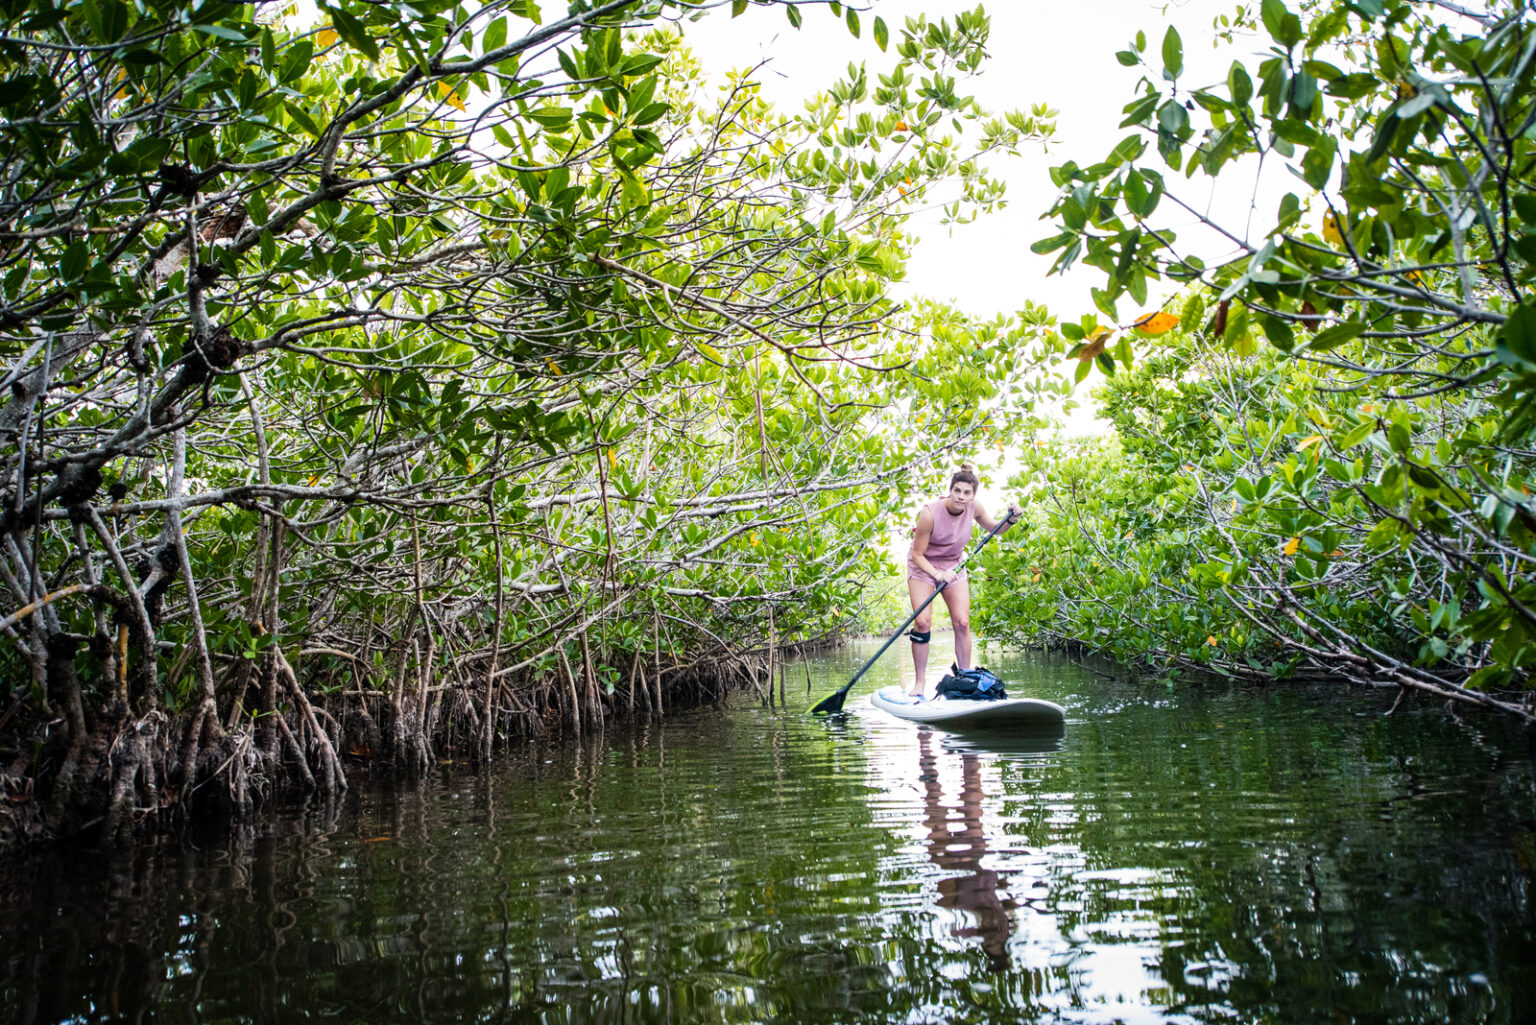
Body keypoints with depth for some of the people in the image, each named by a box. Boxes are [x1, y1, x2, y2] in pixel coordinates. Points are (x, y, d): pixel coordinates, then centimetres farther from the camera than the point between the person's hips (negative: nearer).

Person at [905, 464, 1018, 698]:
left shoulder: (974, 508, -14)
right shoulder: (930, 513, -28)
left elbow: (992, 527, 9)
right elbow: (917, 554, -21)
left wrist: (1010, 520, -11)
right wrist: (937, 574, -35)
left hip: (953, 565, 4)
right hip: (923, 565, -4)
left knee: (962, 622, -5)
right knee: (922, 622, -15)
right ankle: (920, 682, -3)